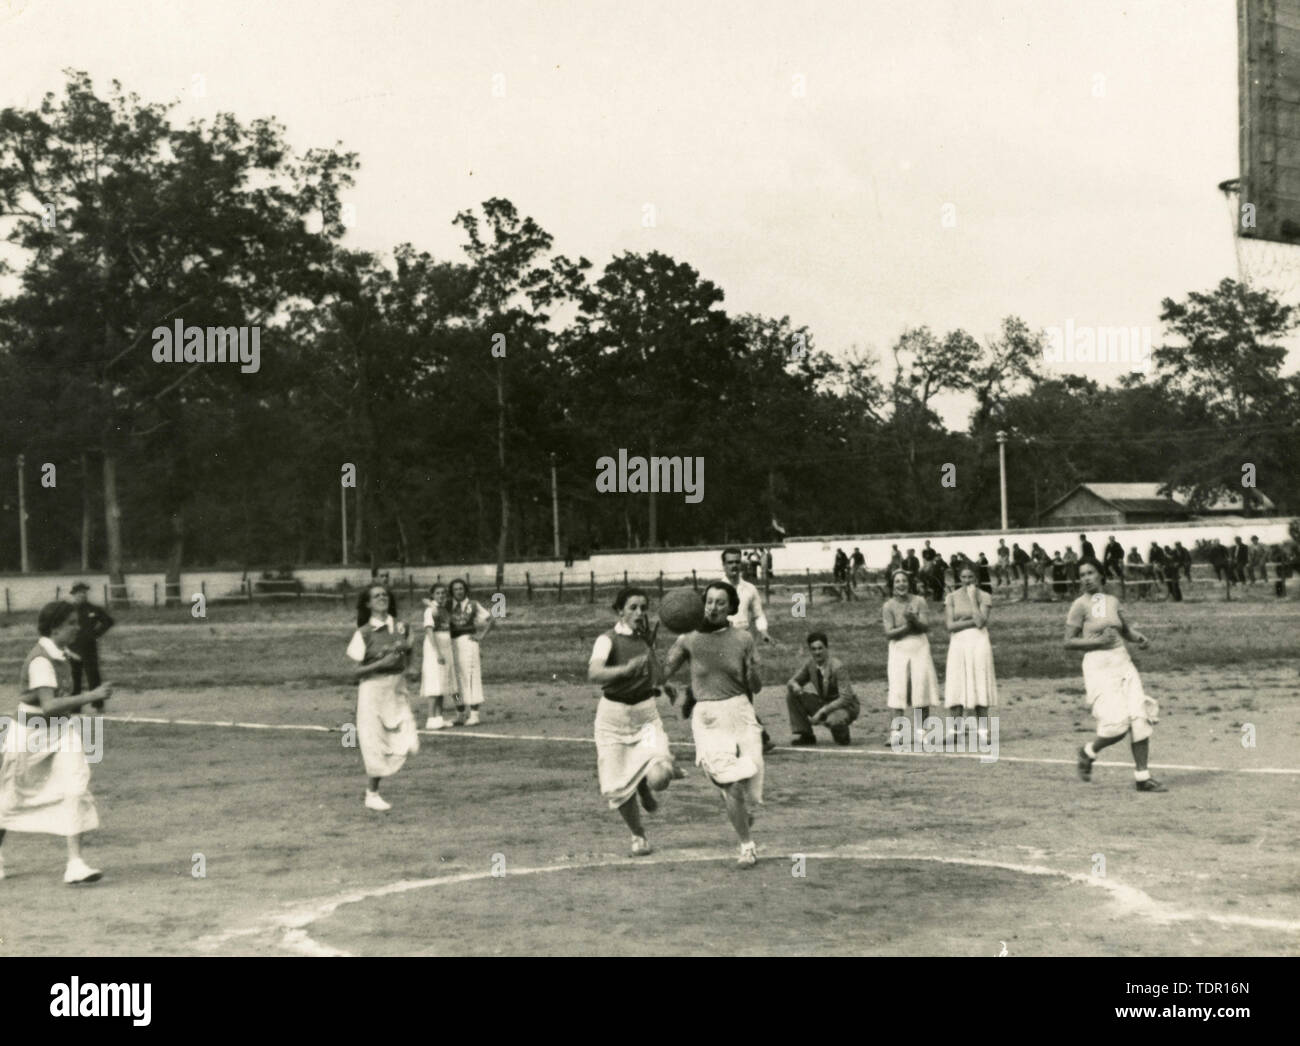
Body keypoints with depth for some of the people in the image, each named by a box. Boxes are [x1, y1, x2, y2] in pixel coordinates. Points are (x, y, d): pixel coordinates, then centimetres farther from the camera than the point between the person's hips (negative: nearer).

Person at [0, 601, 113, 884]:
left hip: (60, 733, 6)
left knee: (76, 787, -13)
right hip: (30, 736, -6)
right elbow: (49, 705, -30)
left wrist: (89, 700, 4)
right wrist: (89, 696, -32)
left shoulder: (61, 655, 5)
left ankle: (75, 865, -16)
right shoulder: (40, 659, -21)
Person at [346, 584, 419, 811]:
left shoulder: (400, 627, 6)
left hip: (398, 688, 5)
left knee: (408, 744, -4)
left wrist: (404, 647, -4)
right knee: (376, 745, 0)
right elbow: (356, 671, -8)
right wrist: (380, 664, -20)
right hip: (373, 688, -5)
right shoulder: (364, 633, -7)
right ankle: (372, 795, 18)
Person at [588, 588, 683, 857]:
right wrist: (626, 669, -46)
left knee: (659, 776, -20)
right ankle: (638, 836, 25)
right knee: (619, 788, -1)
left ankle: (645, 789, 18)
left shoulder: (646, 638, 4)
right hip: (613, 716, -3)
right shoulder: (608, 640, -14)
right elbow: (594, 674, -33)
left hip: (646, 715, 3)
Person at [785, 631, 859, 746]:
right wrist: (794, 685, -21)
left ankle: (843, 736, -3)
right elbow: (792, 681, 6)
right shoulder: (810, 664, -6)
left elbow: (846, 698, -29)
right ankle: (805, 735, -1)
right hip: (824, 703, 6)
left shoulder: (837, 667, -24)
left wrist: (821, 712, -34)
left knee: (834, 720, -41)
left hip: (846, 707, -6)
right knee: (791, 694, -9)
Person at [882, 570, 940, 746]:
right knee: (898, 690, -8)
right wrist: (907, 627, -18)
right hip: (899, 649, -1)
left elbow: (926, 626, -4)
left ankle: (919, 730, 6)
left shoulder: (918, 601, 3)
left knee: (922, 688, -4)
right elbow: (889, 633, -8)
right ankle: (896, 732, -7)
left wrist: (914, 621, -22)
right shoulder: (888, 606, -1)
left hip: (920, 647, 1)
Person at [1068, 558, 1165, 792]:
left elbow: (1127, 630, 21)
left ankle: (1142, 777, 4)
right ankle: (1088, 752, 14)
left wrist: (1139, 638, -1)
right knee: (1117, 723, -15)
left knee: (1141, 719, -4)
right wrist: (1097, 641, -17)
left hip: (1123, 662, 5)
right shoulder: (1080, 605, -3)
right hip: (1098, 666, -5)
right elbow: (1068, 642, -5)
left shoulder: (1113, 602, 12)